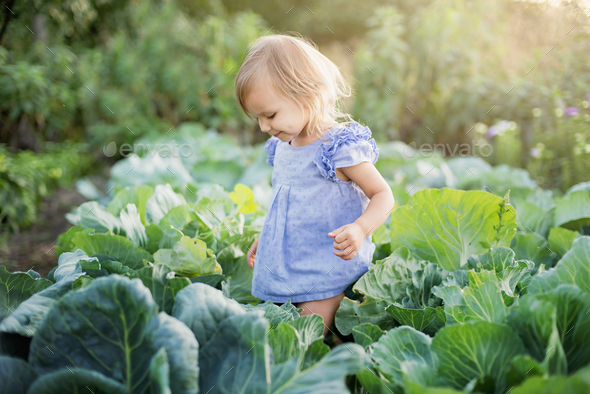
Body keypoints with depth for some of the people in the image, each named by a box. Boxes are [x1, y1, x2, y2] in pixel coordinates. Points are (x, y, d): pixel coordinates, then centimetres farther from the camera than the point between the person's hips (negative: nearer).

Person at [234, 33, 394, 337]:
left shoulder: (340, 147, -16)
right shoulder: (281, 148, 7)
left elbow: (383, 195, -12)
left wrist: (359, 229, -29)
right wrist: (263, 239, 25)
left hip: (326, 275, -7)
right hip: (284, 272, 7)